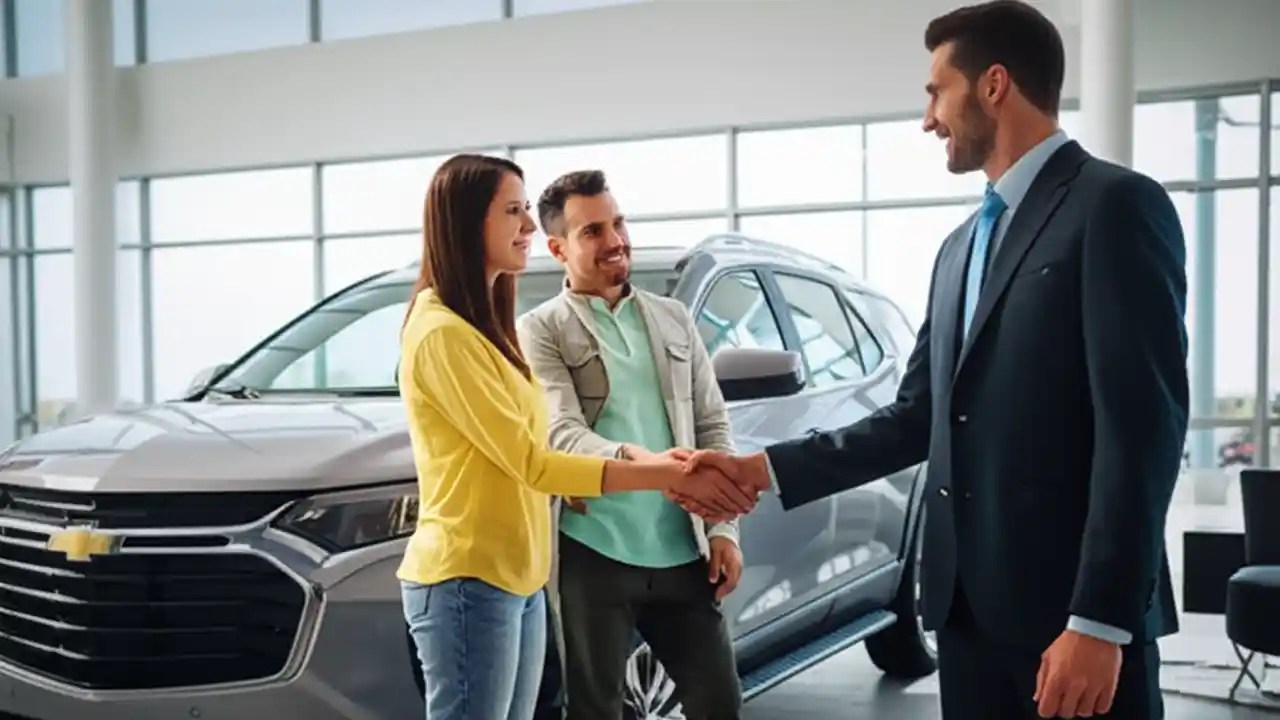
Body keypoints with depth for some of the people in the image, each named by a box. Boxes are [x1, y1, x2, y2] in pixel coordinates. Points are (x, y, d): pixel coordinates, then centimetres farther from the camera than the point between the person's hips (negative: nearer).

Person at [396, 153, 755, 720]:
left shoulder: (484, 327, 16)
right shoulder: (442, 333, -16)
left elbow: (527, 454, 10)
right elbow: (529, 462, -18)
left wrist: (662, 466, -2)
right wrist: (669, 476, -17)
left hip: (518, 578, 9)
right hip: (468, 582, -9)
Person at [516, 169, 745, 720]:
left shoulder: (674, 318, 13)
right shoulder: (541, 330, -1)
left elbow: (713, 428, 13)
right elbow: (561, 434, -14)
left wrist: (723, 528, 3)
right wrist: (633, 458, -34)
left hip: (681, 552, 4)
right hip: (594, 556, -4)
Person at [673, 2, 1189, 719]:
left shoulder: (1115, 205, -8)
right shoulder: (961, 247, 18)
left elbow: (1143, 426, -15)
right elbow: (917, 418, 17)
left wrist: (1099, 621, -20)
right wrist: (767, 469, 9)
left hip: (1074, 607, -8)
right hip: (968, 604, 8)